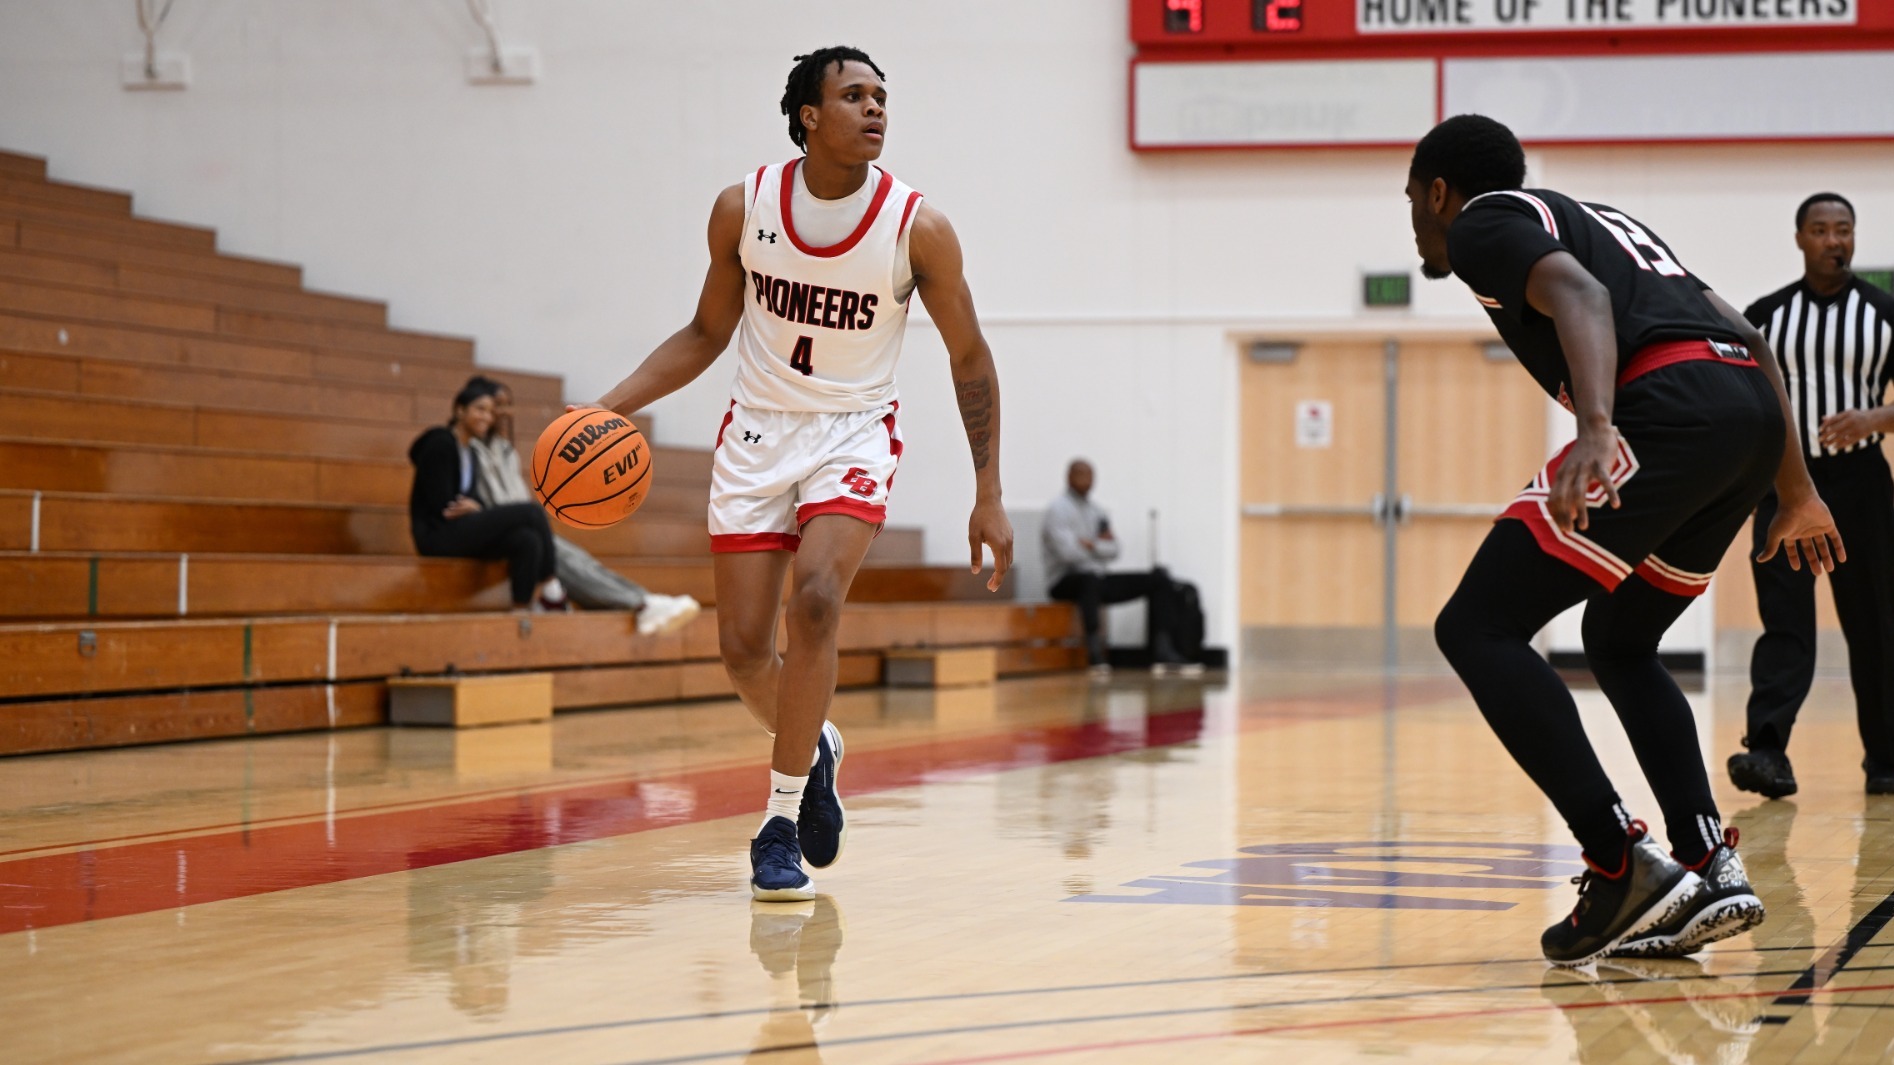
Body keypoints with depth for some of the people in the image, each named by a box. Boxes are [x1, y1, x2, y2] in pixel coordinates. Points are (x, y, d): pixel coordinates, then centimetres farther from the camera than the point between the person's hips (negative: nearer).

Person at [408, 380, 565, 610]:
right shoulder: (441, 444, -9)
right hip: (437, 536, -8)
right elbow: (442, 506, -15)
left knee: (528, 540, -19)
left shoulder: (469, 451, 17)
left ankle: (521, 608, -20)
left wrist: (473, 508, -8)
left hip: (459, 532, 8)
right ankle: (549, 587, -14)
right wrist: (472, 509, -1)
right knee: (531, 512, -19)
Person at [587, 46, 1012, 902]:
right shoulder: (743, 208, -6)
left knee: (814, 599, -27)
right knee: (742, 646, -1)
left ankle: (779, 829, -18)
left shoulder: (918, 228, -12)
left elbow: (968, 358, -1)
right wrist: (611, 408, -6)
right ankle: (813, 748, 34)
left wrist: (989, 496, -3)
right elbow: (706, 334, 7)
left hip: (853, 437, -2)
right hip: (756, 436, 3)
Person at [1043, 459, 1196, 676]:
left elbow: (1113, 550, 7)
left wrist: (1092, 546, -11)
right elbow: (1068, 552, -19)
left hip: (1098, 579, 8)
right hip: (1066, 582, -8)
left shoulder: (1095, 510, 18)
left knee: (1159, 579, -2)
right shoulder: (1058, 510, -6)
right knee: (1090, 579, -44)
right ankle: (1095, 652, -43)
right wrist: (1101, 544, -3)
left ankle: (1162, 651, -12)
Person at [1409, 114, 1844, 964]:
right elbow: (1744, 334, 30)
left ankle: (1623, 866, -12)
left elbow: (1580, 296, -12)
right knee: (1619, 644, 25)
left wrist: (1597, 429, -28)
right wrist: (1796, 491, 33)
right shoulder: (1597, 220, 35)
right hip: (1754, 407, 9)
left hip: (1670, 409, -9)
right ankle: (1710, 870, 11)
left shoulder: (1482, 223, 10)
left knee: (1478, 629, -3)